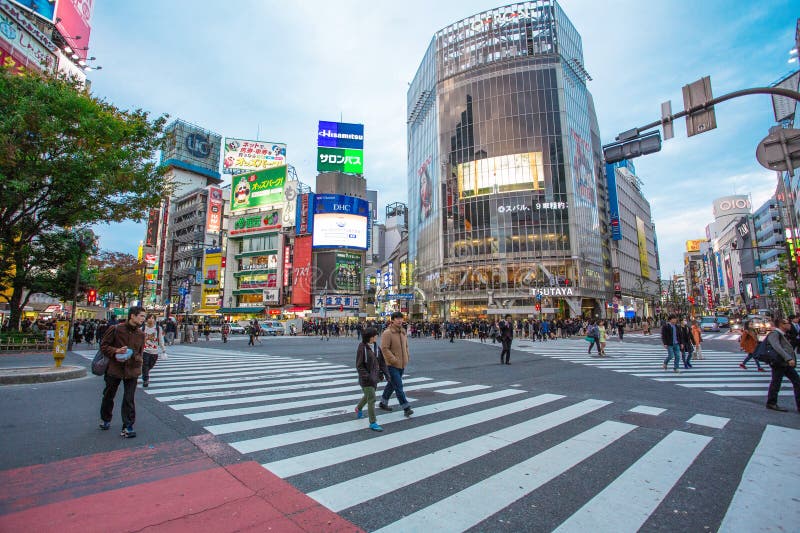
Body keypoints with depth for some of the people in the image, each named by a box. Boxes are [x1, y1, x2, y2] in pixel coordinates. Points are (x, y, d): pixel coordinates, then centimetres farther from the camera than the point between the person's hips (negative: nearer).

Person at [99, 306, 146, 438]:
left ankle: (127, 427, 9)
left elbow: (139, 353, 7)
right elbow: (103, 345, -3)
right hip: (114, 368, -1)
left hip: (132, 370, 1)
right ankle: (105, 419, 45)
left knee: (129, 400, 0)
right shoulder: (116, 329, -10)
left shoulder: (141, 334, 0)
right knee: (108, 396, 20)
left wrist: (132, 357, -14)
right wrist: (115, 351, -19)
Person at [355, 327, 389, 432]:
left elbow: (381, 360, 8)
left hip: (374, 376, 7)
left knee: (368, 396, 24)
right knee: (371, 399, -6)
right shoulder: (362, 348, -16)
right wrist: (368, 376, -23)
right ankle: (372, 423, 5)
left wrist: (385, 372, -2)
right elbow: (359, 366, -15)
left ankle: (359, 408, 52)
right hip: (366, 378, -7)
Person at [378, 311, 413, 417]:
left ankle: (383, 403, 35)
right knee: (398, 386, -6)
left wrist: (406, 358, 9)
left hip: (401, 364, 8)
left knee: (392, 384, 19)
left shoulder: (403, 331, 9)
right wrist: (394, 360, -21)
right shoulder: (387, 333, -15)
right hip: (392, 365, -8)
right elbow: (384, 349, -20)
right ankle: (406, 408, 2)